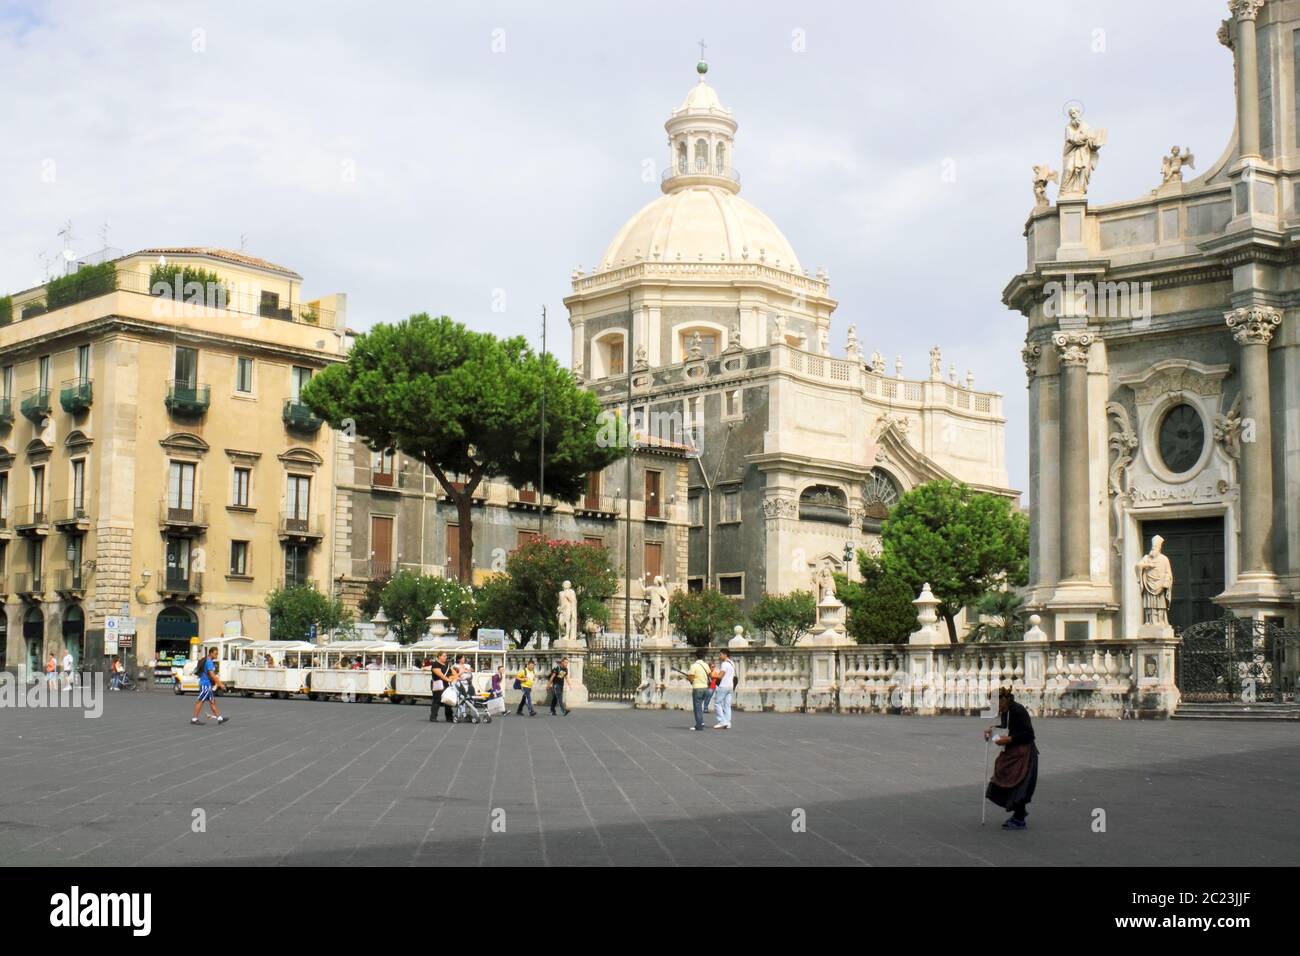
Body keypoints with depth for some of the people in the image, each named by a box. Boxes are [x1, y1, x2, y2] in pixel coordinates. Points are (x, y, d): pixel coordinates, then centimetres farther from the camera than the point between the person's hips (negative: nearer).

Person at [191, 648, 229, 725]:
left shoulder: (207, 661, 15)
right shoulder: (209, 662, -16)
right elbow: (212, 675, -23)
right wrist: (220, 684, -22)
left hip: (208, 684, 10)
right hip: (206, 684, -10)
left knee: (212, 701, 9)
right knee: (200, 701, -5)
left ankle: (219, 718, 10)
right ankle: (194, 719, 0)